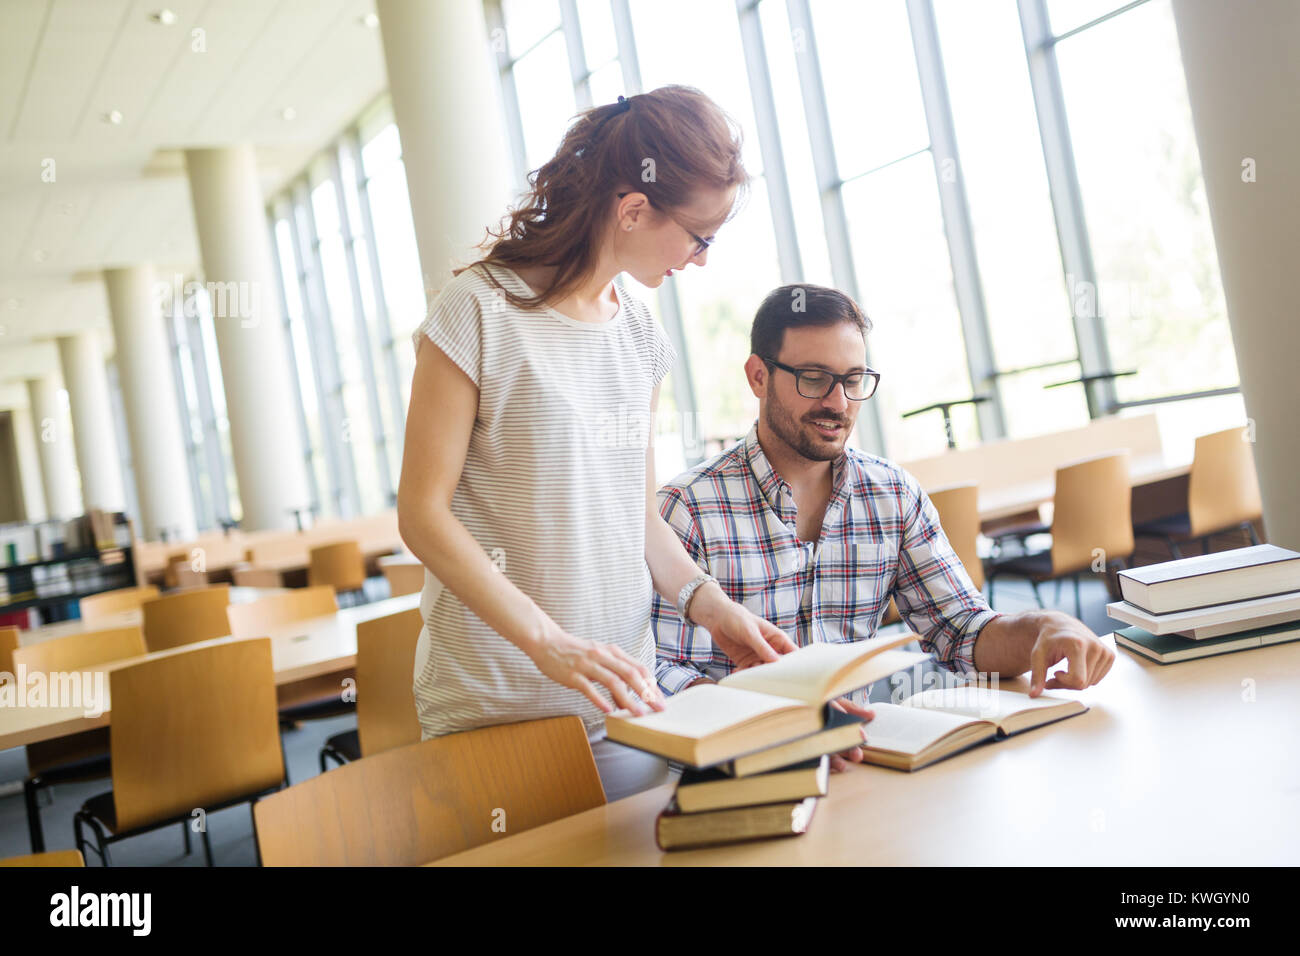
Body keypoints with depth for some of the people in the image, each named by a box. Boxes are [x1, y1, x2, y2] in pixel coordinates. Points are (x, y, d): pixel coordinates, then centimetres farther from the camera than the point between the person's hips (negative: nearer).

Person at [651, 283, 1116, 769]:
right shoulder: (688, 507, -9)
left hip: (854, 751, 4)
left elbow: (964, 632, 7)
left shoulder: (895, 495, 9)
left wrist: (1043, 628, -15)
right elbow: (664, 675, -14)